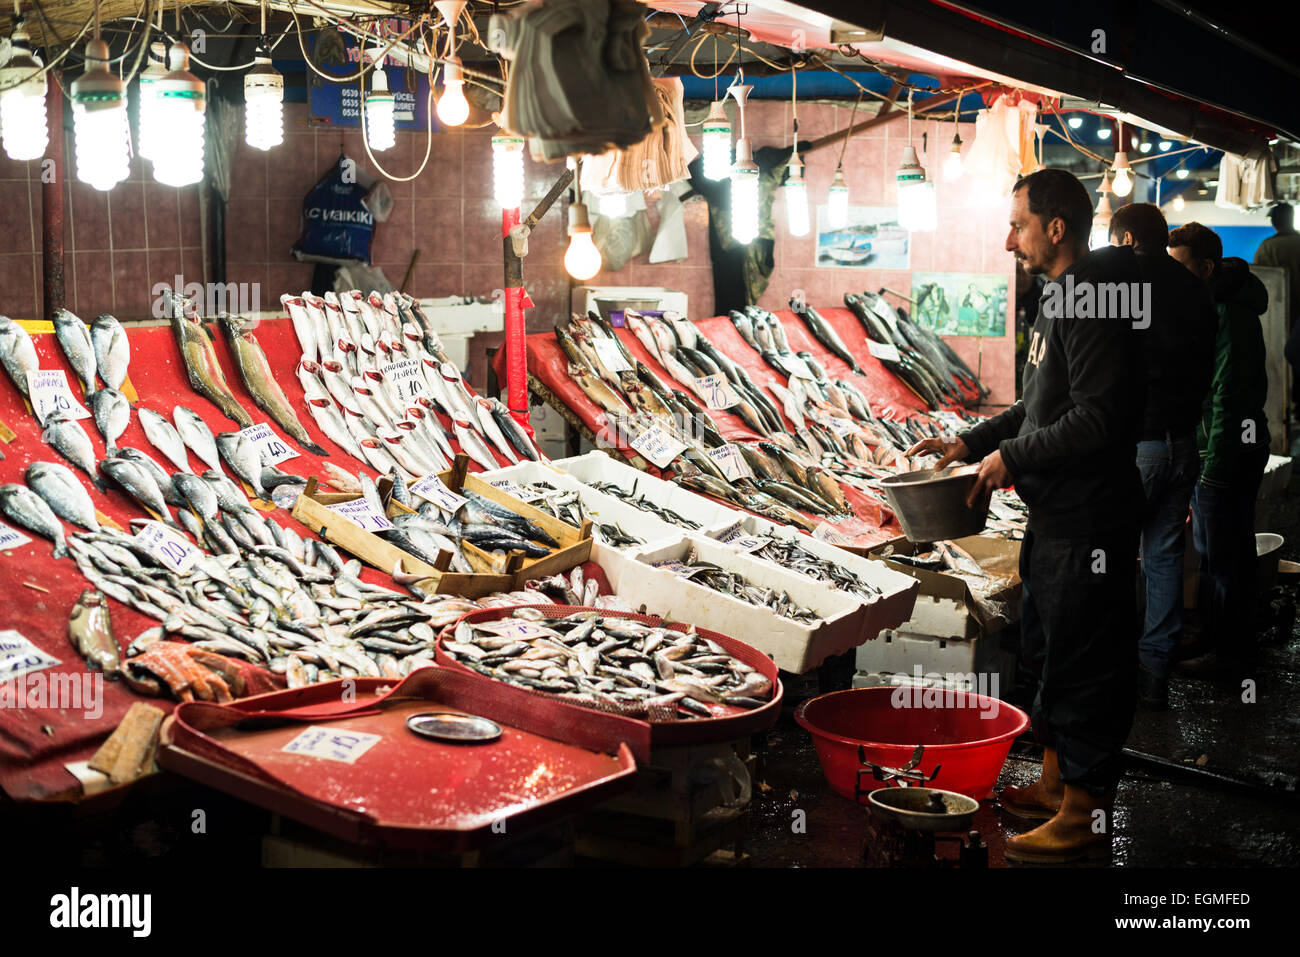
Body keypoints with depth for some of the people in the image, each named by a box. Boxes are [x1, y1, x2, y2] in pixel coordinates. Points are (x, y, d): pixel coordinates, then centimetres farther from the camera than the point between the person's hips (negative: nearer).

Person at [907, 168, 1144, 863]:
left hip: (1088, 520, -11)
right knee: (1047, 648, 20)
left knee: (1083, 661, -1)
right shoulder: (1058, 299, 14)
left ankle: (1085, 813, 10)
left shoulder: (1091, 302, -19)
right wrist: (971, 443, 13)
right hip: (1055, 516, 11)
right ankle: (1055, 781, 34)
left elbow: (1101, 417, -25)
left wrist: (1012, 456, -17)